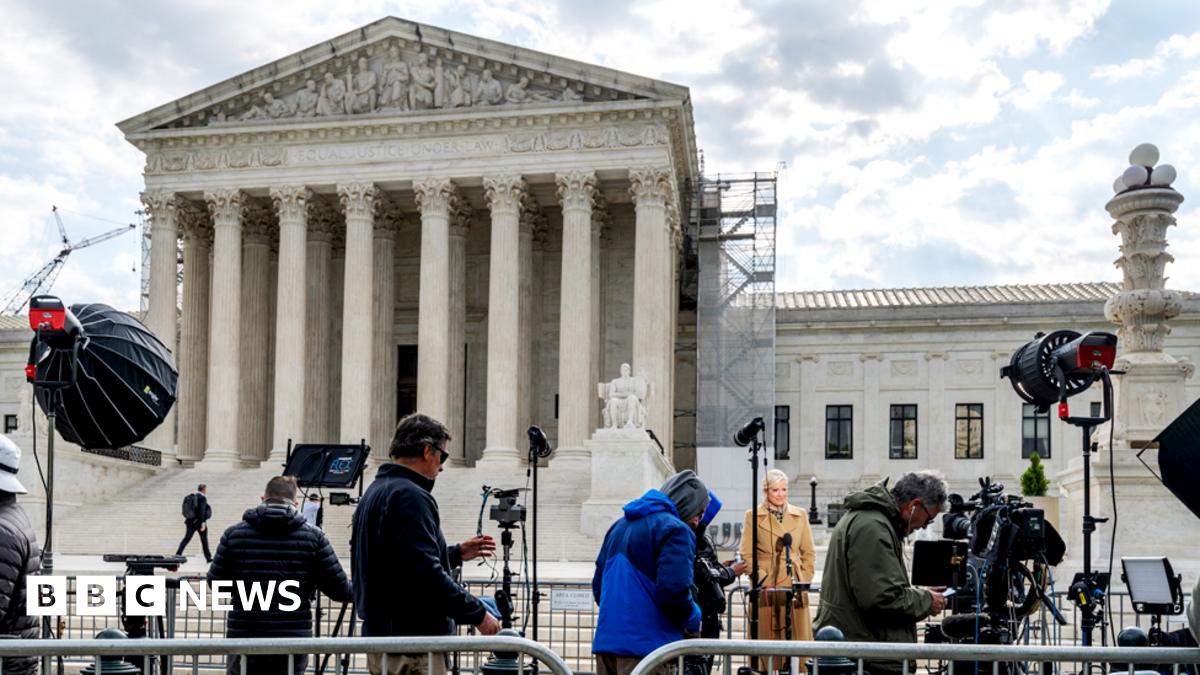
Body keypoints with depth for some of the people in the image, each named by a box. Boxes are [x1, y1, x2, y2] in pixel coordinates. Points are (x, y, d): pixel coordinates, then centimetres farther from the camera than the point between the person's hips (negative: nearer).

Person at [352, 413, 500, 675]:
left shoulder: (374, 493, 16)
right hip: (413, 640, -10)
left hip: (380, 635, 10)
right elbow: (426, 573, -23)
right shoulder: (410, 496, -16)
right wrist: (477, 614, -16)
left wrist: (456, 553, 24)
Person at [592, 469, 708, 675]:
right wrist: (693, 620, -1)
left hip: (605, 640, 8)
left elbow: (598, 584, 23)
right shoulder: (676, 530, -9)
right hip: (646, 643, -8)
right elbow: (673, 590, -19)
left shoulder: (620, 525, 19)